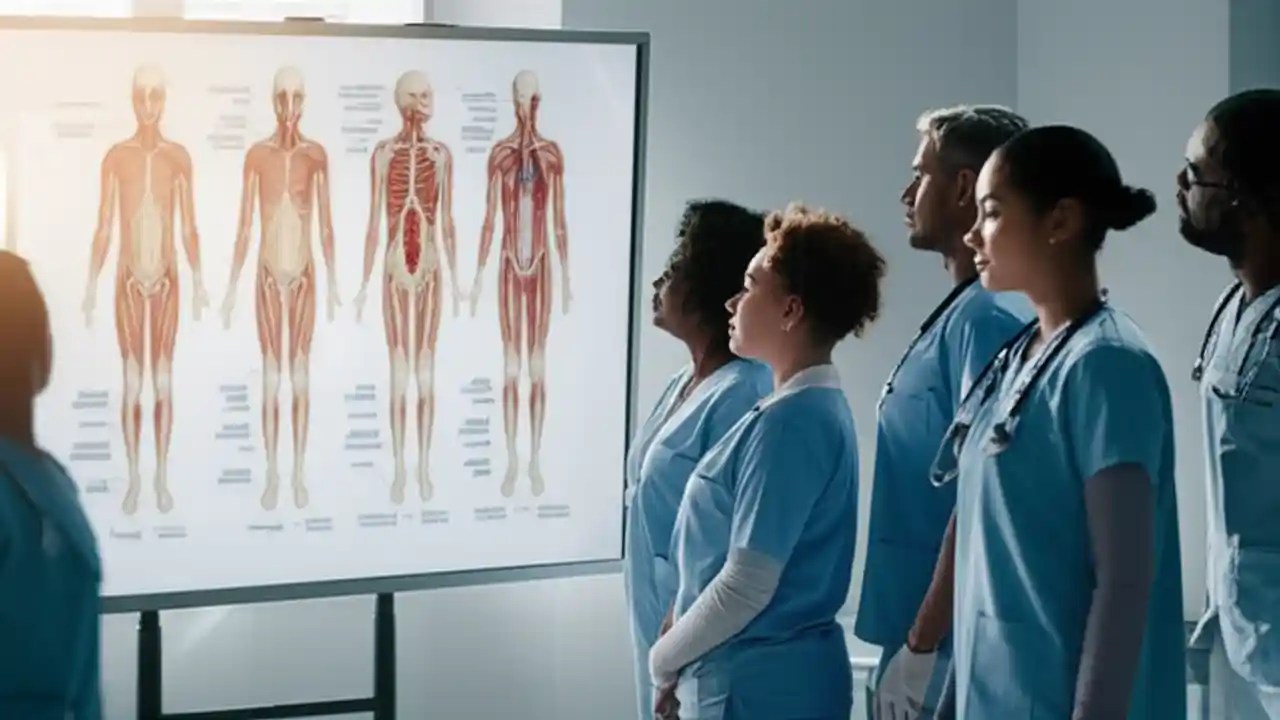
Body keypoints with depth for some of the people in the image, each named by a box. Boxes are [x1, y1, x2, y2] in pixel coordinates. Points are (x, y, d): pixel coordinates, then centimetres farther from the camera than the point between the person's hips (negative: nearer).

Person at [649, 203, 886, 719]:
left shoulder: (789, 421, -18)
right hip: (783, 673, 10)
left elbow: (747, 585, -20)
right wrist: (683, 656, 12)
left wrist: (664, 658, -6)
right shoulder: (816, 408, 12)